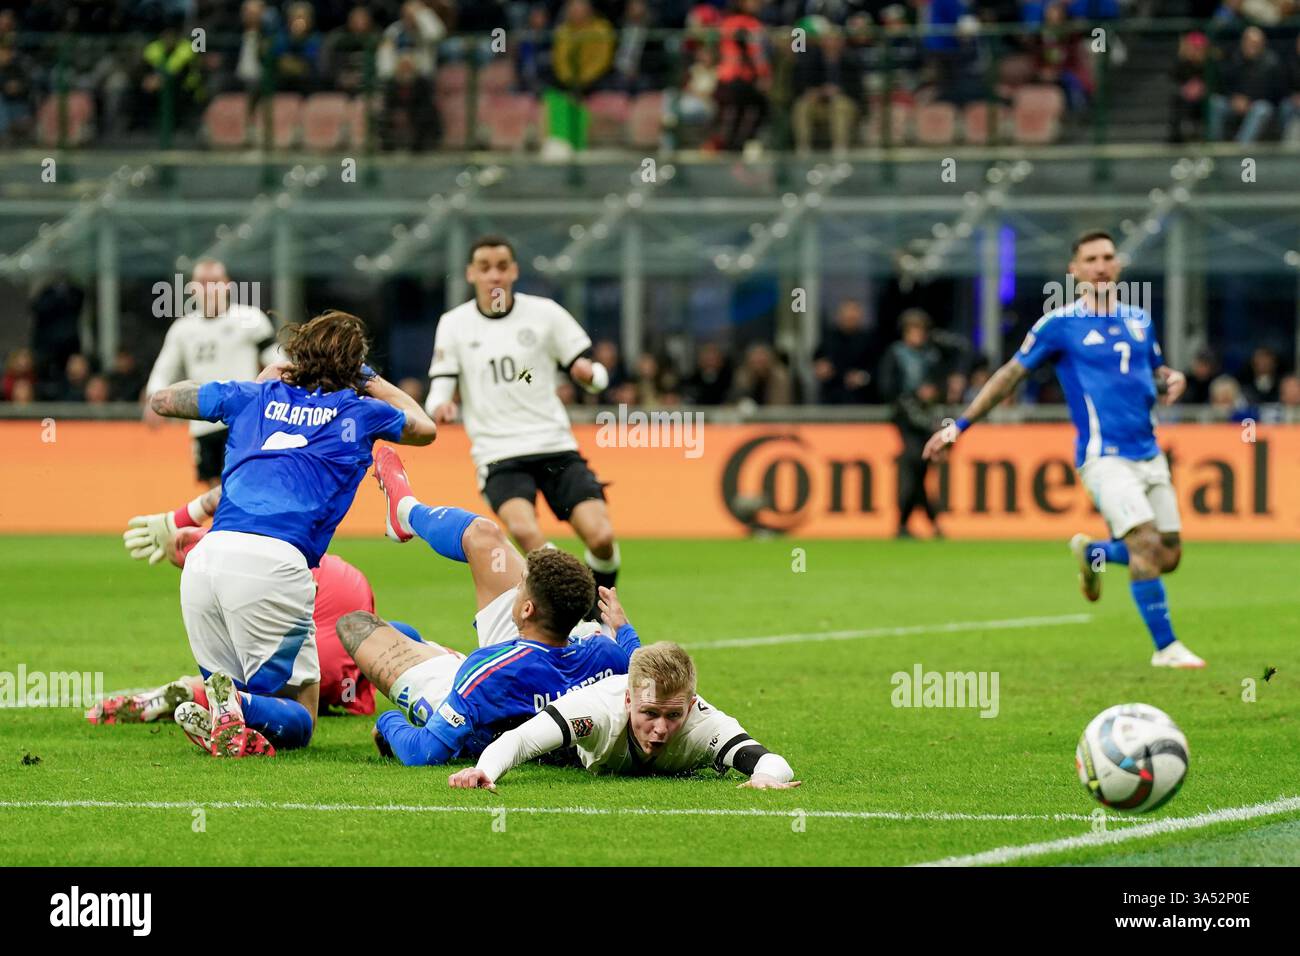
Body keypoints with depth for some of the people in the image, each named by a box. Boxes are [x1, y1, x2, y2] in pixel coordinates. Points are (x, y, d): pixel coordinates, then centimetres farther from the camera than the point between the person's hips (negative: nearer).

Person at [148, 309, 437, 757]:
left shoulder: (254, 397, 23)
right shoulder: (359, 412, 19)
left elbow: (161, 400, 38)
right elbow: (425, 428, 41)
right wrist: (373, 383, 53)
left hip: (204, 557, 3)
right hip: (273, 559, -3)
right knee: (296, 723, 4)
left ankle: (213, 705, -16)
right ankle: (237, 704, -29)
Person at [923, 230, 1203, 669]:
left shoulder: (1138, 319, 11)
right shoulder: (1060, 324, -4)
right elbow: (1011, 374, 1)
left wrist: (1172, 378, 1)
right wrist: (960, 425, -1)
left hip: (1149, 455, 6)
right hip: (1105, 456, -6)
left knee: (1168, 557, 5)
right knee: (1146, 544, -20)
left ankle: (1092, 554, 32)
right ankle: (1165, 647, -10)